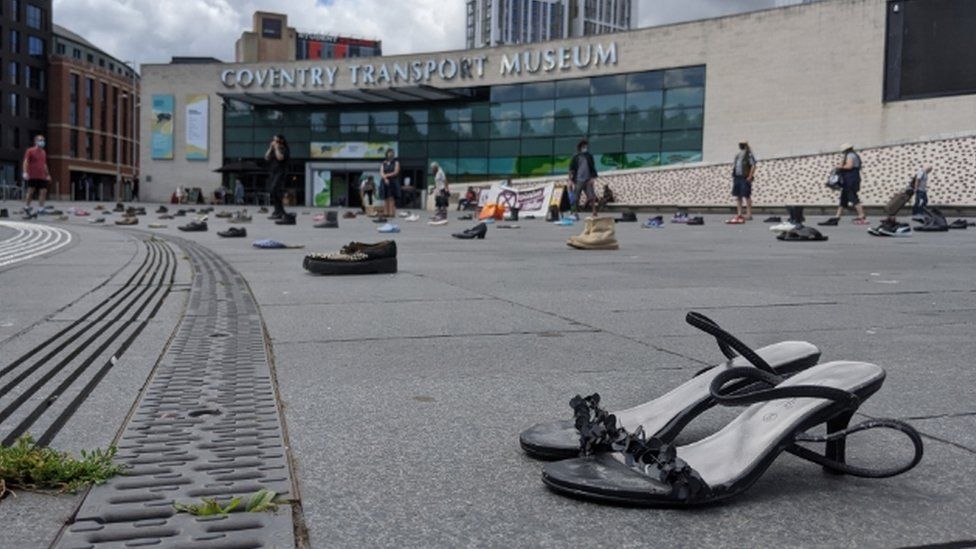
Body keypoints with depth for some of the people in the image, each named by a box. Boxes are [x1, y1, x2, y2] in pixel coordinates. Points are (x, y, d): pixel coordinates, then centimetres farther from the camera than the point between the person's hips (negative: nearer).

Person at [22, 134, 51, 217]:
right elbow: (26, 162, -8)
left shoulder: (43, 152, 16)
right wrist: (25, 172, -19)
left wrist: (47, 174, 23)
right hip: (32, 176, -5)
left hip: (42, 177, 5)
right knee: (31, 191, 0)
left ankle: (41, 209, 1)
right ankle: (27, 208, 15)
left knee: (43, 191, -3)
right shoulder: (30, 151, -1)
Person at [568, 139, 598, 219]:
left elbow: (592, 168, 14)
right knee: (576, 198, 1)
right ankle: (575, 213, 12)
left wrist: (592, 178, 4)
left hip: (588, 181, 2)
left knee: (592, 197, -8)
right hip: (578, 181, -2)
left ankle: (594, 213, -5)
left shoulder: (589, 156, 9)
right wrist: (571, 180, -5)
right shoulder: (576, 157, 1)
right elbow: (571, 169, 1)